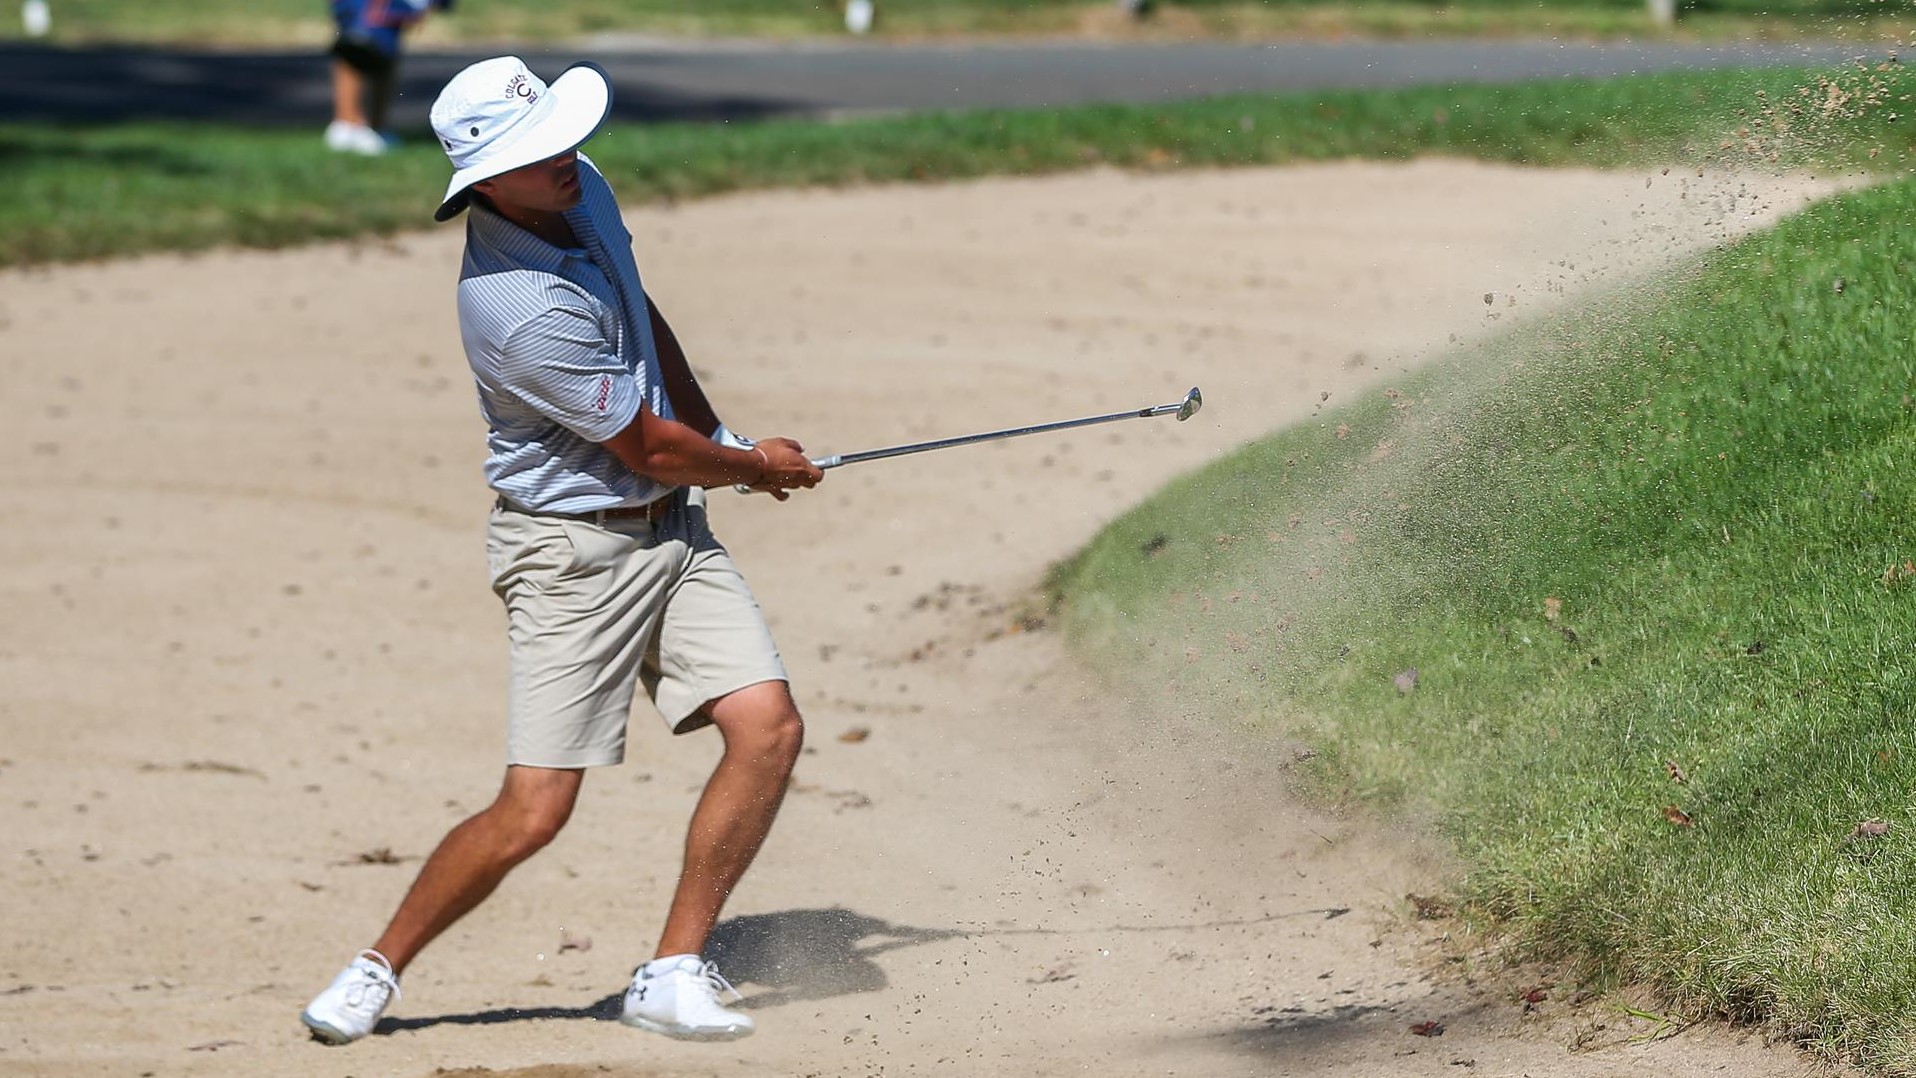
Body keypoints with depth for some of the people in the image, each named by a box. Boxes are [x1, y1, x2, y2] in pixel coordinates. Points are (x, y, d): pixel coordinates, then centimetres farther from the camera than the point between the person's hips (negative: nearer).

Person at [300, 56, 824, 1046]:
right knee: (533, 810, -10)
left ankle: (674, 974, 0)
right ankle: (377, 970, 12)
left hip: (671, 526, 8)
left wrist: (717, 434, 21)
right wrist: (758, 469, 2)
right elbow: (651, 450, -15)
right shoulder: (522, 307, -28)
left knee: (770, 725, -8)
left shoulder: (583, 191, -1)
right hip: (574, 552, -8)